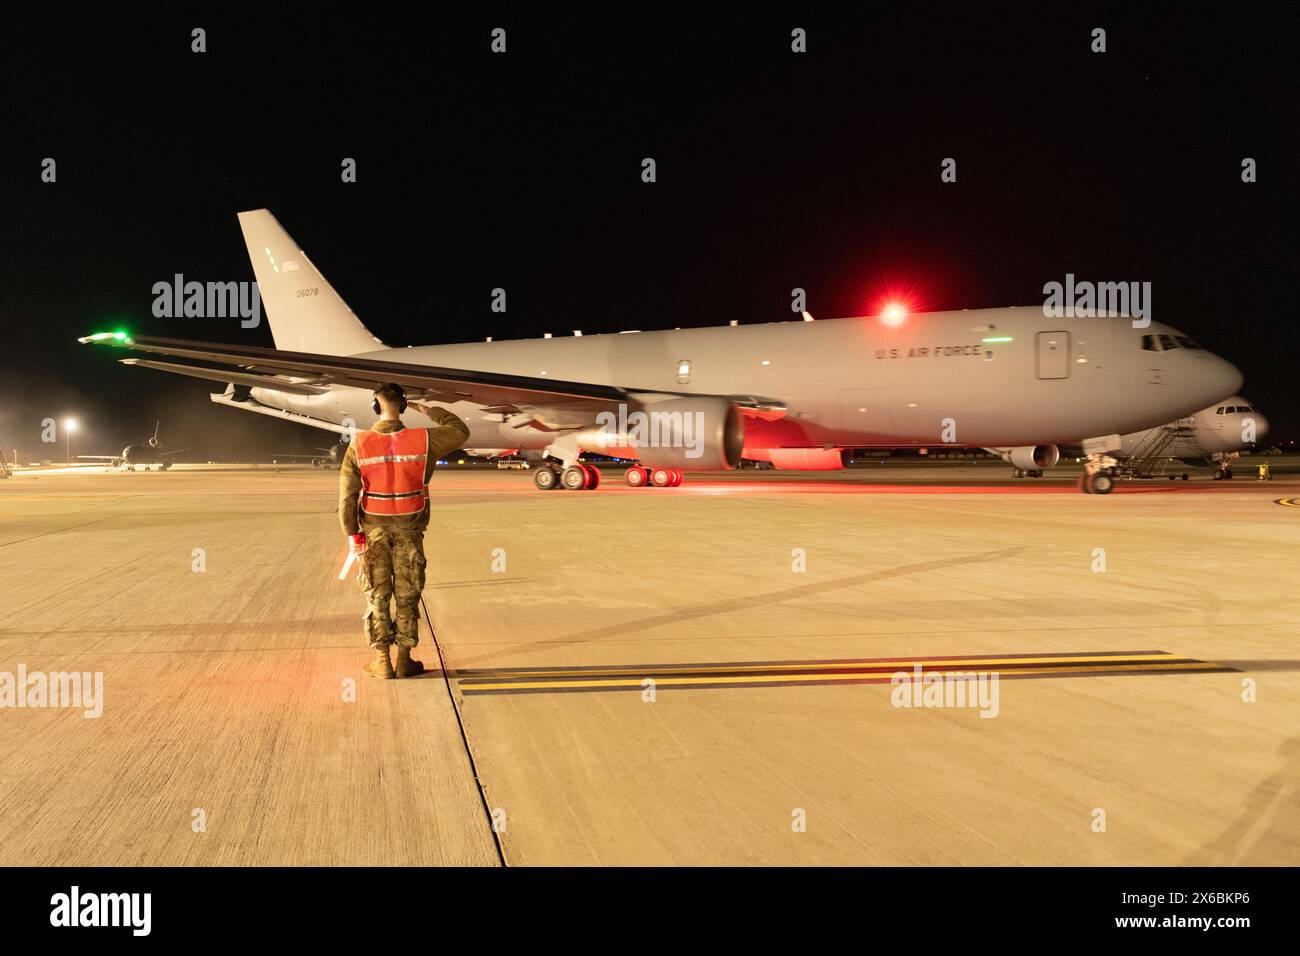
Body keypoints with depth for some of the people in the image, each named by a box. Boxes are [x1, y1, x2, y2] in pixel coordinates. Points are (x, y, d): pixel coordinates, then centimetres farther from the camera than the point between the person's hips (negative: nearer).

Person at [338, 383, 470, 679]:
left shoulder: (359, 444, -11)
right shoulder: (423, 440, -11)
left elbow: (347, 493, -12)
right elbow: (460, 431, 7)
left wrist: (352, 533, -4)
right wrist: (430, 410, 16)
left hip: (374, 531, 0)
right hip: (409, 530, 0)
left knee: (377, 594, 10)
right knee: (407, 594, 10)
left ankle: (382, 661, 14)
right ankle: (404, 659, 16)